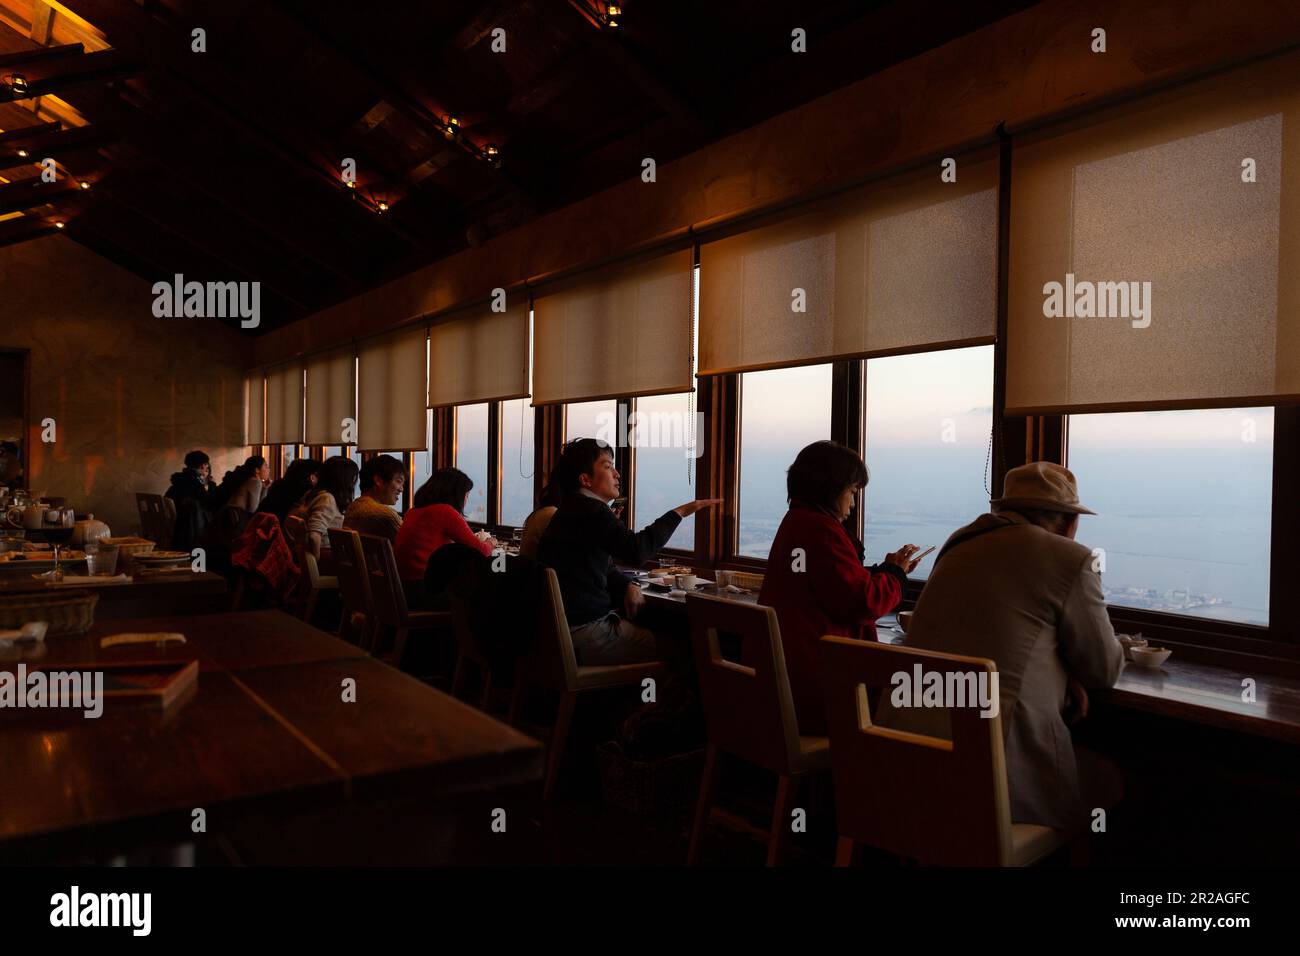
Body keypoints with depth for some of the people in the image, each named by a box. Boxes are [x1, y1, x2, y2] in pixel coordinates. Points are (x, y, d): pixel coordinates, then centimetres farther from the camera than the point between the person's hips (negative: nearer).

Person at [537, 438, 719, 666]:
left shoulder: (575, 510, 17)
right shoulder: (590, 511, -18)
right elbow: (636, 550, -31)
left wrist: (629, 586, 2)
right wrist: (679, 512, -22)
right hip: (582, 633, -11)